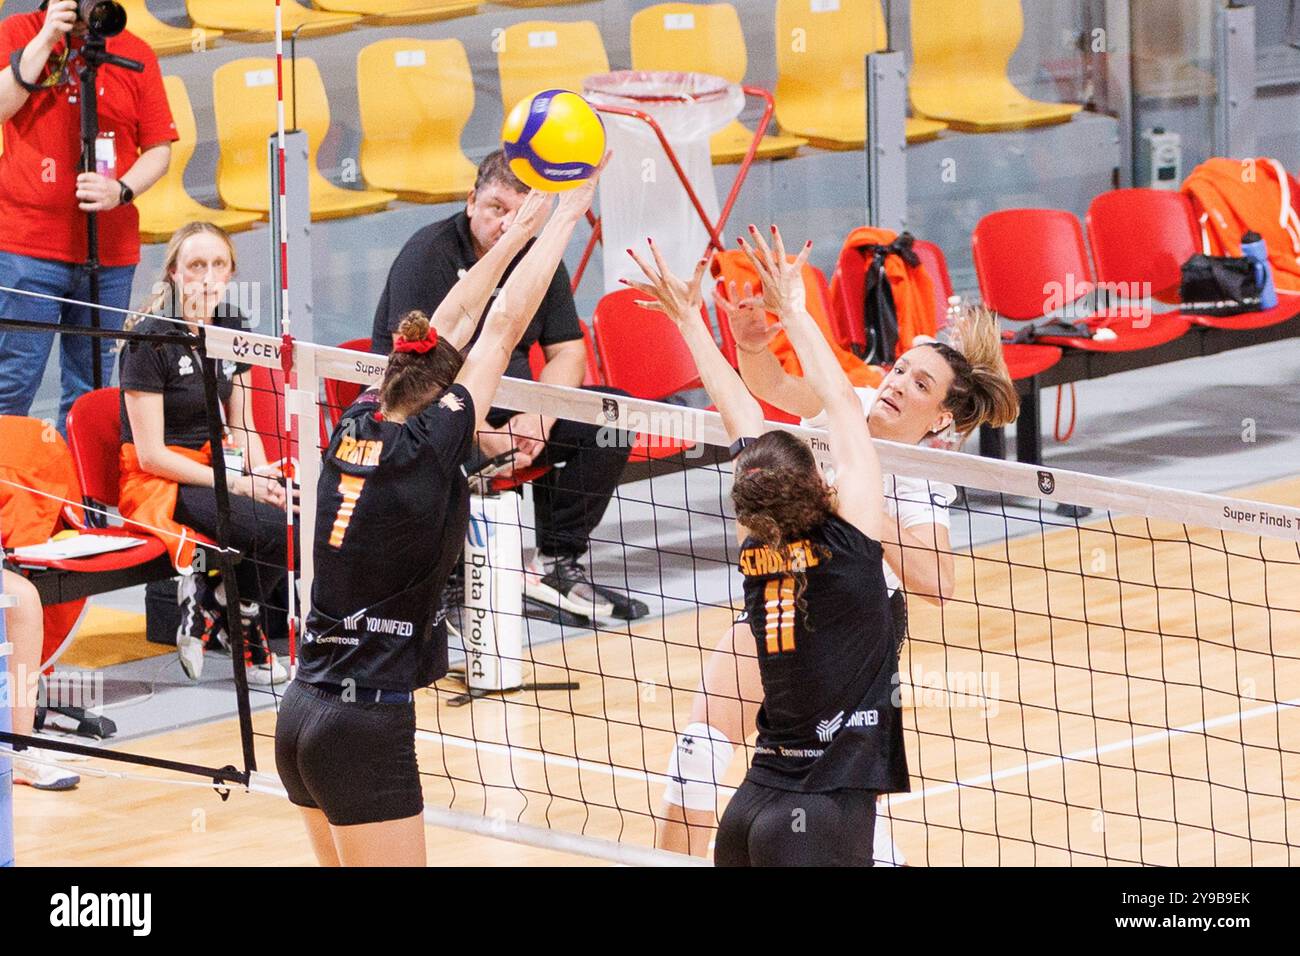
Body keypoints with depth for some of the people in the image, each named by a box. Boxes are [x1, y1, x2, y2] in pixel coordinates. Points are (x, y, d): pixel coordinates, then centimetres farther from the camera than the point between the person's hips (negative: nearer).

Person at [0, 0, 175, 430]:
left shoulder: (135, 53, 8)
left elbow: (159, 148, 8)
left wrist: (121, 190, -11)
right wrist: (45, 40, -13)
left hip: (110, 249, 2)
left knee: (90, 394, 5)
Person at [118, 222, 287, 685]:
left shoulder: (232, 327, 6)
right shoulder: (150, 338, -15)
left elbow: (241, 426, 13)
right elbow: (151, 454, -16)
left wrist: (263, 475, -9)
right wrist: (237, 484, -21)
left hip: (213, 461, 7)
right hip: (156, 478, -7)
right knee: (272, 526, -30)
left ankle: (210, 605, -4)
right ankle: (240, 623, -3)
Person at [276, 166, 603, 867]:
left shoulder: (352, 432, 6)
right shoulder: (426, 452, -12)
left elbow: (444, 333, 16)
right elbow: (504, 327, -7)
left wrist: (517, 233, 22)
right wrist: (565, 217, 0)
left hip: (301, 711, 8)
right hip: (367, 728, -8)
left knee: (345, 864, 17)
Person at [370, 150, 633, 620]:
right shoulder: (428, 255, -15)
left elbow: (567, 352, 6)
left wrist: (537, 419, -15)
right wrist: (486, 439, -28)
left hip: (510, 409, 7)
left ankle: (555, 563, -1)